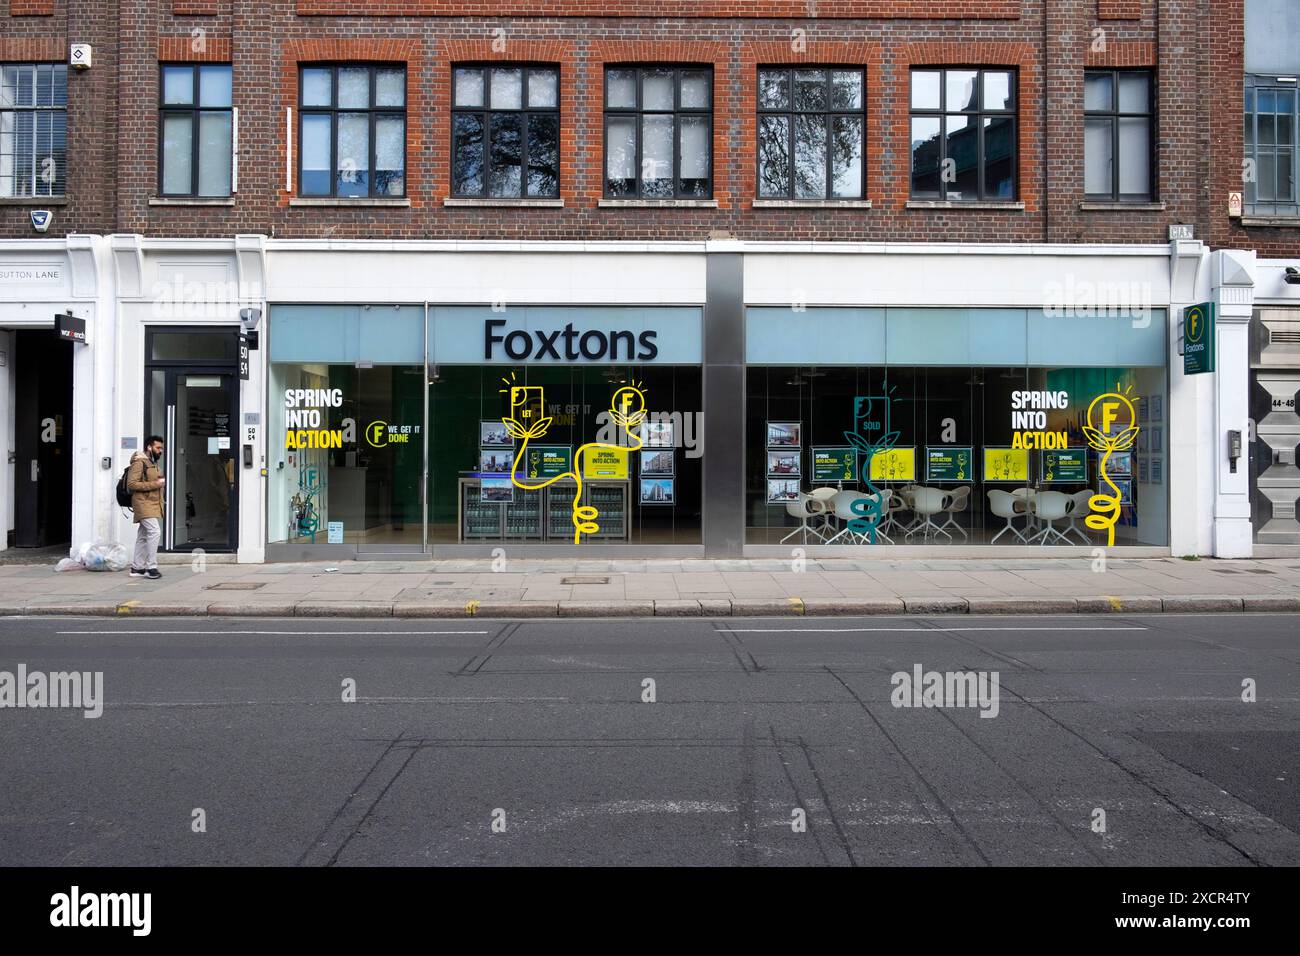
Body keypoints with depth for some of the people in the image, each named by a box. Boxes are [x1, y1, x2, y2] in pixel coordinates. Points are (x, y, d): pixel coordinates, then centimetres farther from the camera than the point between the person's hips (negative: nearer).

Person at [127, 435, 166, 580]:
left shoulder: (154, 463, 20)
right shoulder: (139, 462, -11)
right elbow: (131, 484, -20)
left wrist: (161, 483, 15)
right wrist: (155, 484, -20)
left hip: (153, 505, 10)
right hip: (144, 504, -10)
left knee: (143, 535, 11)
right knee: (154, 531, -19)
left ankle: (137, 568, 16)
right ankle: (151, 567, -18)